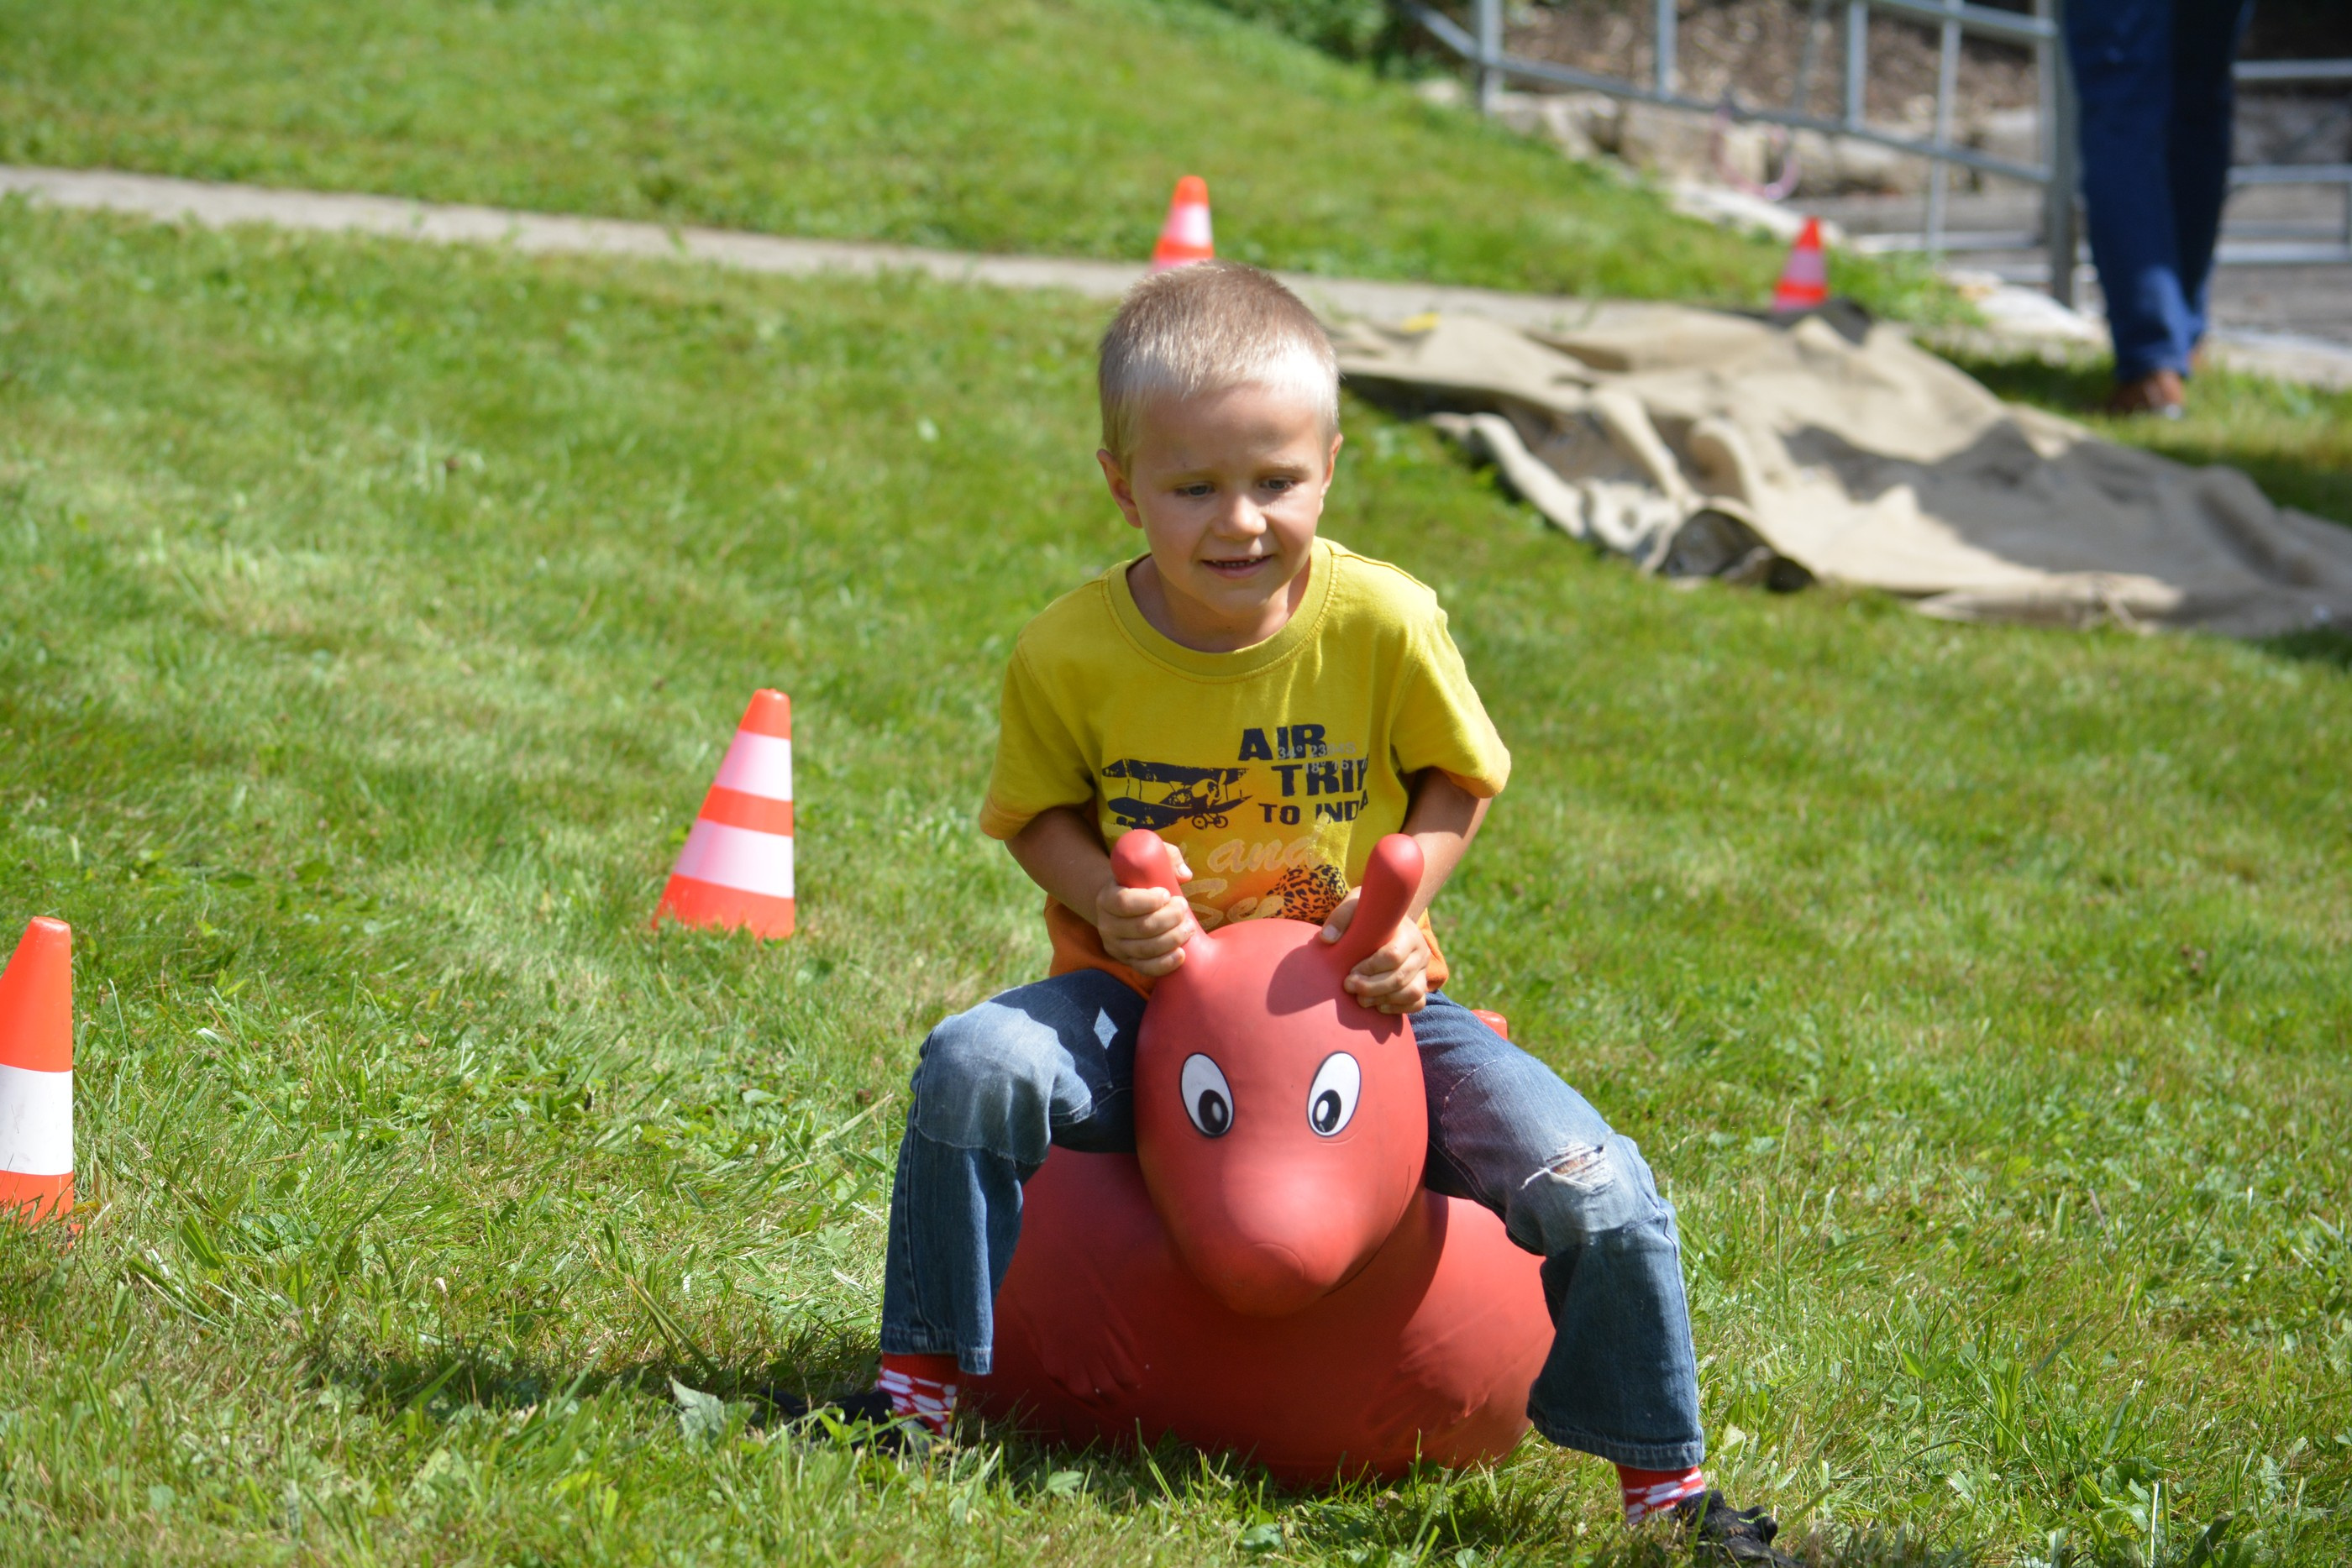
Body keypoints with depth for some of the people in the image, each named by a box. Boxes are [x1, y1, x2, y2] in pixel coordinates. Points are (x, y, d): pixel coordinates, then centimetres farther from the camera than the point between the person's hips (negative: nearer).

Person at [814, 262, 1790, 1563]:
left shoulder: (1383, 625, -13)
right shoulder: (1070, 654, -12)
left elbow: (1456, 781, 2)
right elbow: (1039, 813, 3)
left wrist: (1399, 899, -15)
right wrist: (1107, 901, -17)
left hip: (1357, 1007, 0)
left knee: (1589, 1185, -17)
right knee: (974, 1068, -29)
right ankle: (922, 1386, -11)